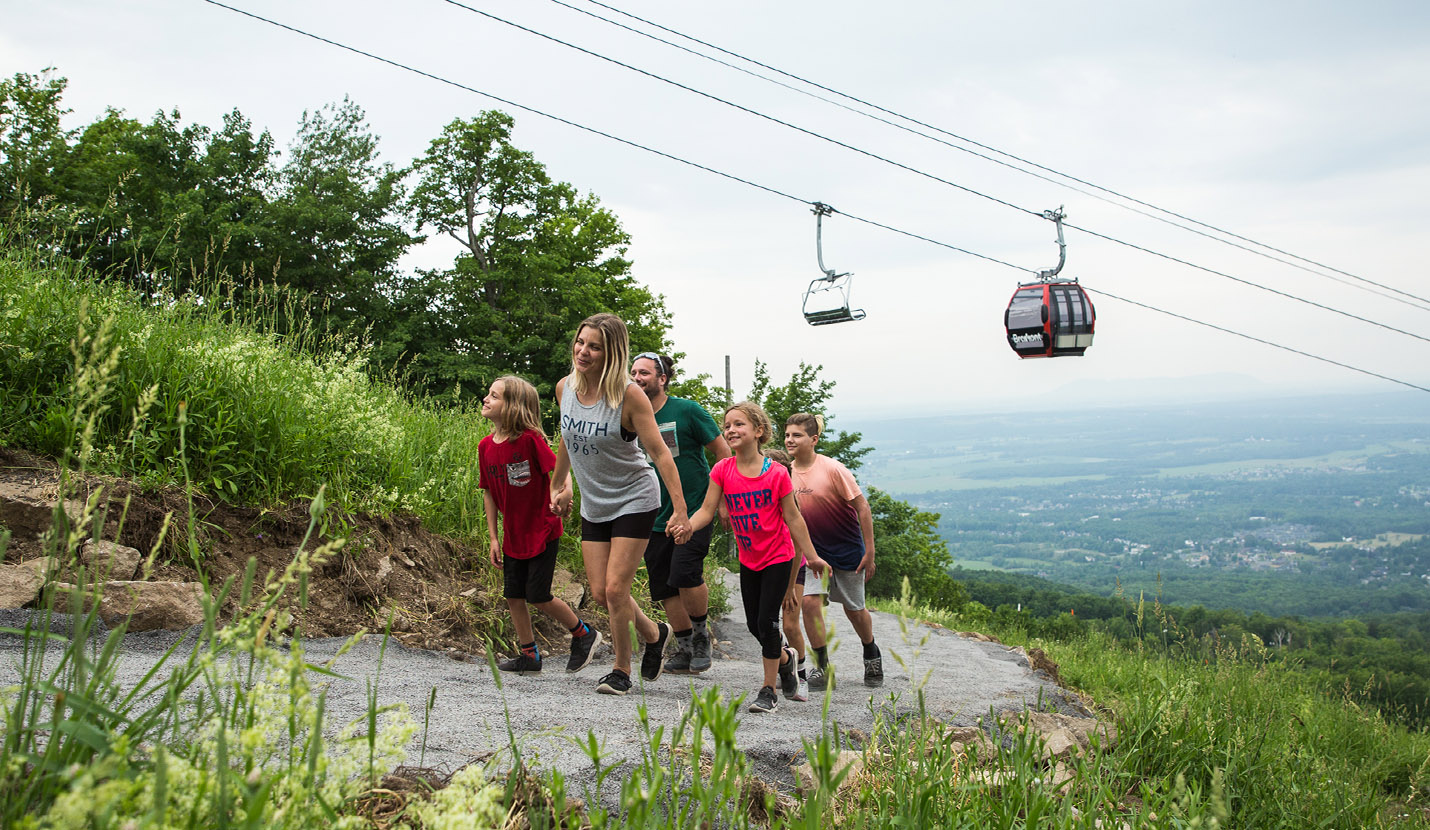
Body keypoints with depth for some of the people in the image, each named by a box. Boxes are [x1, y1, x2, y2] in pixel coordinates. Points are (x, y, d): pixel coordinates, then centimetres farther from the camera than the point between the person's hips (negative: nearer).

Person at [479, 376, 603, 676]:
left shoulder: (530, 439, -18)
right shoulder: (486, 446, 1)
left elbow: (559, 471, -18)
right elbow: (488, 493, 8)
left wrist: (563, 495, -40)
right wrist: (493, 538, 6)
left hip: (543, 531, -6)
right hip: (513, 535, 6)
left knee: (538, 596, -4)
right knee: (513, 596, 7)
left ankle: (584, 634, 18)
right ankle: (529, 656, 21)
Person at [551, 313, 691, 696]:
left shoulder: (629, 395, -21)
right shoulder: (565, 388, -4)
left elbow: (660, 453, -19)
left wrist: (680, 510, -23)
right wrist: (557, 485, 23)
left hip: (635, 501, -6)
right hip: (593, 505, 6)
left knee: (616, 589, -7)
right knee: (600, 593, 4)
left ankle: (621, 670, 15)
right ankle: (655, 634, 32)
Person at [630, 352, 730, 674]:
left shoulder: (687, 411, -7)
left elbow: (723, 452, -2)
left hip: (695, 511, -5)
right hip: (655, 519, 5)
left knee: (685, 575, -20)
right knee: (665, 588, 6)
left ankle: (701, 634, 6)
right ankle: (686, 649, 24)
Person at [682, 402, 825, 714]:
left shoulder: (776, 473, -16)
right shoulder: (722, 470, -8)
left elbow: (793, 518, -8)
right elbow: (707, 510, -11)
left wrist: (812, 556, -6)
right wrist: (688, 526, -31)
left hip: (778, 556, -4)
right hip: (748, 559, 4)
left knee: (767, 620, -9)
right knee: (753, 624, 13)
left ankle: (768, 691, 5)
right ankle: (784, 658, 43)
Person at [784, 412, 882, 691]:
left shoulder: (832, 469, -20)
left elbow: (862, 507, -16)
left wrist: (869, 552, -16)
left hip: (847, 549, -3)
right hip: (812, 549, 3)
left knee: (854, 609, 10)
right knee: (809, 600, -16)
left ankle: (872, 655, 39)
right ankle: (822, 666, -1)